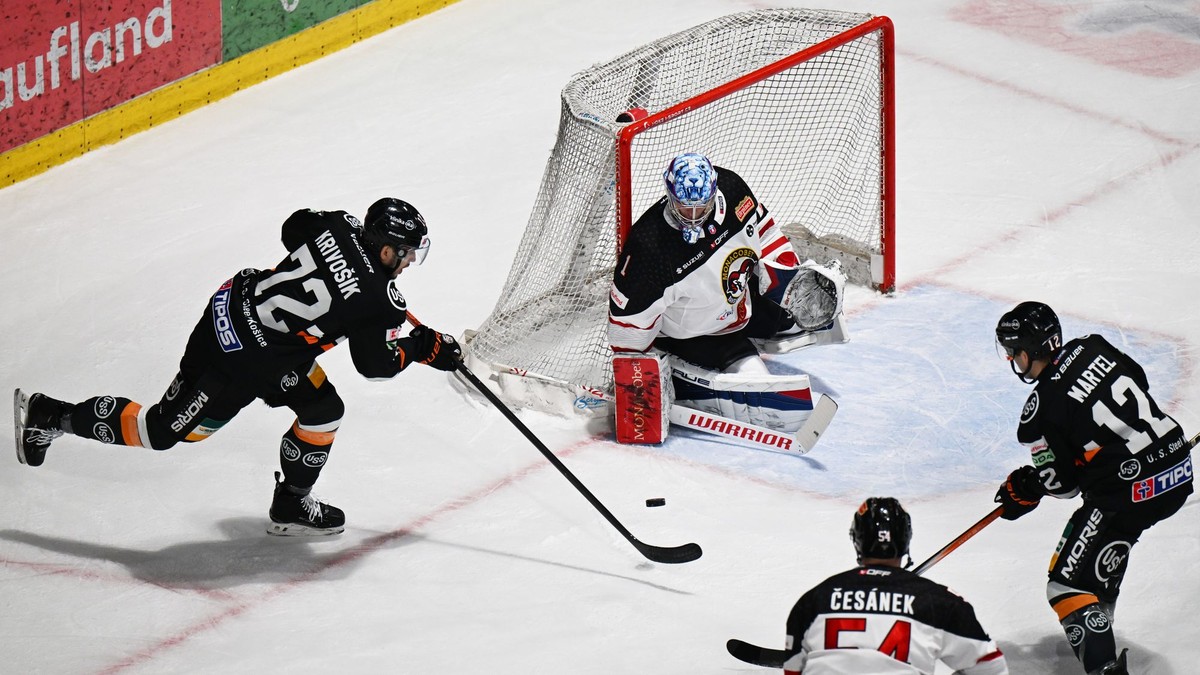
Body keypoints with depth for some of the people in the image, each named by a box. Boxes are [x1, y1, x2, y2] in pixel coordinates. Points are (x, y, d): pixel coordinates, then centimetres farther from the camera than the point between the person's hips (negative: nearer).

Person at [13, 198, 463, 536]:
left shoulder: (339, 226, -3)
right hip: (244, 360, -9)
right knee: (163, 431, 7)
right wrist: (423, 347, 5)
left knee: (323, 411, 14)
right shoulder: (377, 302, -23)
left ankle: (293, 506, 27)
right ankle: (52, 417, 16)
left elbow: (294, 228, 17)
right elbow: (375, 364, -9)